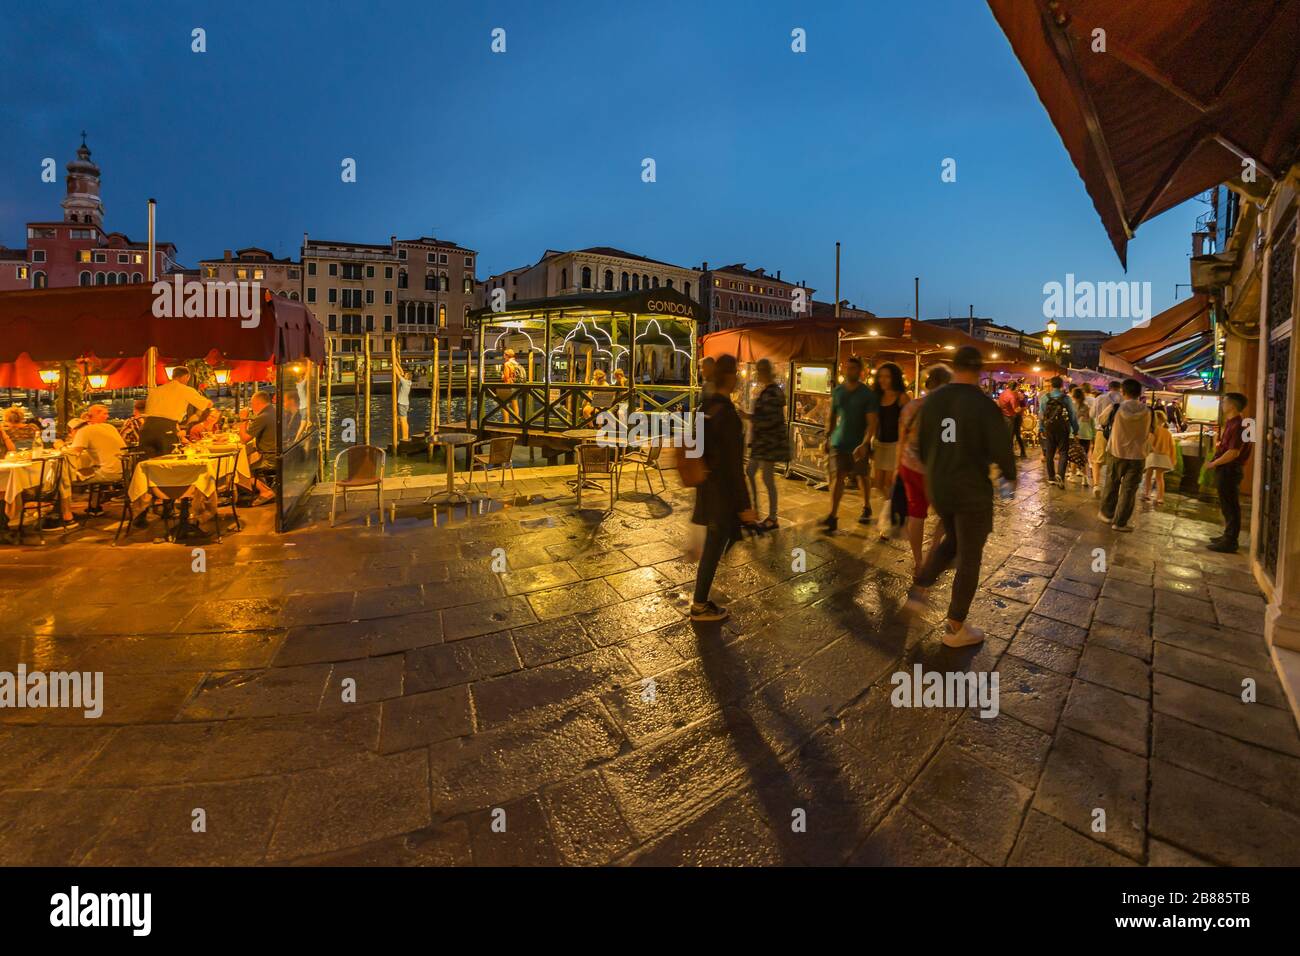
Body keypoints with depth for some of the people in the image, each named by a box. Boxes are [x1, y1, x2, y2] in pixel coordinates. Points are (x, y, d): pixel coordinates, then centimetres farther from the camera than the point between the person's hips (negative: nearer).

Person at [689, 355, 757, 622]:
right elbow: (734, 465, -23)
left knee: (732, 530, 24)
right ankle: (700, 606, 21)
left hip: (708, 485, 9)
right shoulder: (727, 413, -23)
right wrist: (744, 504, -18)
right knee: (714, 547, 5)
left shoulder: (706, 407, 4)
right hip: (722, 491, -9)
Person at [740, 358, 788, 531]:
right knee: (750, 473, 13)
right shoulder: (764, 390, 12)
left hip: (770, 442, -10)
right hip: (761, 441, 10)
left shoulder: (772, 392, -18)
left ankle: (772, 518, 9)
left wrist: (748, 416, -25)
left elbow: (770, 419, -24)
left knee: (768, 478, -3)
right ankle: (754, 509, 25)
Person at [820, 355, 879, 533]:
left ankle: (866, 508, 34)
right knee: (837, 476, -6)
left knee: (862, 477, 12)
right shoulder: (837, 391, 3)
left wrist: (864, 444, -28)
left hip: (859, 444, -2)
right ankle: (833, 516, -8)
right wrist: (827, 438, 9)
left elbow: (872, 422, -15)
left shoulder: (867, 394, -9)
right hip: (839, 442, 2)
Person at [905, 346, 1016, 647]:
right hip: (972, 491, -5)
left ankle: (919, 588, 14)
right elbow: (1001, 448, -13)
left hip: (937, 487, 5)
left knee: (952, 541, 28)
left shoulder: (931, 400, -1)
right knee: (969, 558, 9)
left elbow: (922, 443, 7)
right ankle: (955, 628, 19)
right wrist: (1010, 477, 7)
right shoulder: (984, 404, -16)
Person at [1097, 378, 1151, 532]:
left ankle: (1107, 513, 29)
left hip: (1116, 453, 0)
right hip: (1137, 456, 0)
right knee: (1128, 490, 6)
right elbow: (1149, 434, 6)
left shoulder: (1114, 408, -12)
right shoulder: (1147, 412, -8)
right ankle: (1120, 522, 10)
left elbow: (1101, 421, 8)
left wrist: (1106, 407, 24)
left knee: (1111, 485, 17)